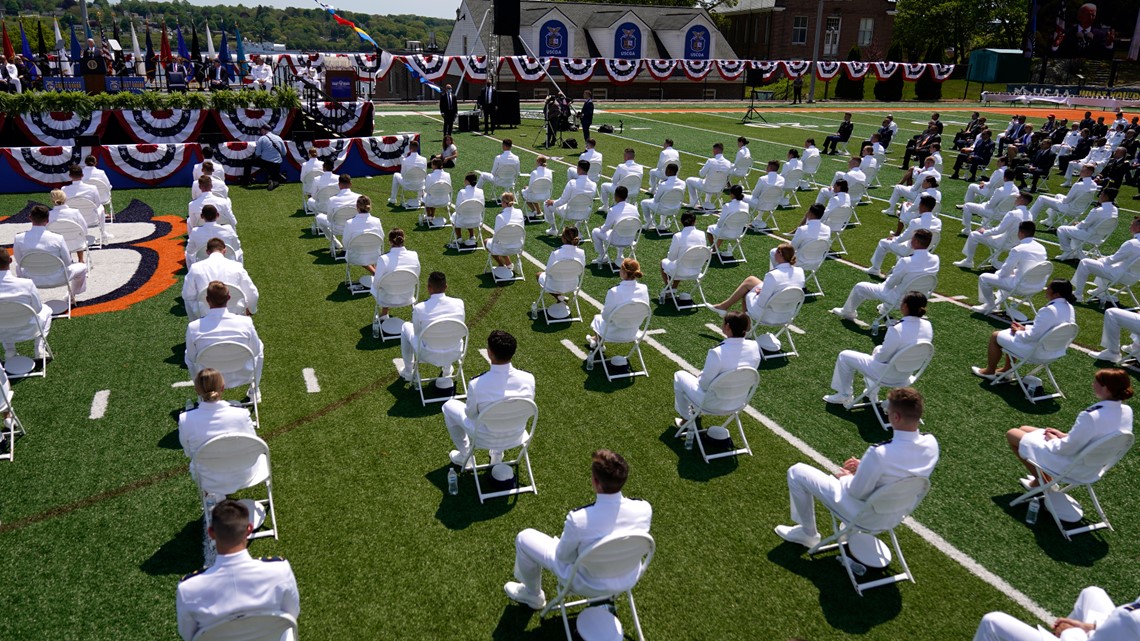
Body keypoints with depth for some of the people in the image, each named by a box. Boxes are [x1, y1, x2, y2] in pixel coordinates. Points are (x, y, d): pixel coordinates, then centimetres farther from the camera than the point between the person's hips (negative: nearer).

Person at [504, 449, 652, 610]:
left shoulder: (579, 519, -36)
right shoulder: (644, 509, -25)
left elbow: (563, 556, -16)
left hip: (591, 584, -4)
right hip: (629, 579, 4)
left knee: (524, 538, 11)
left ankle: (532, 596, 37)